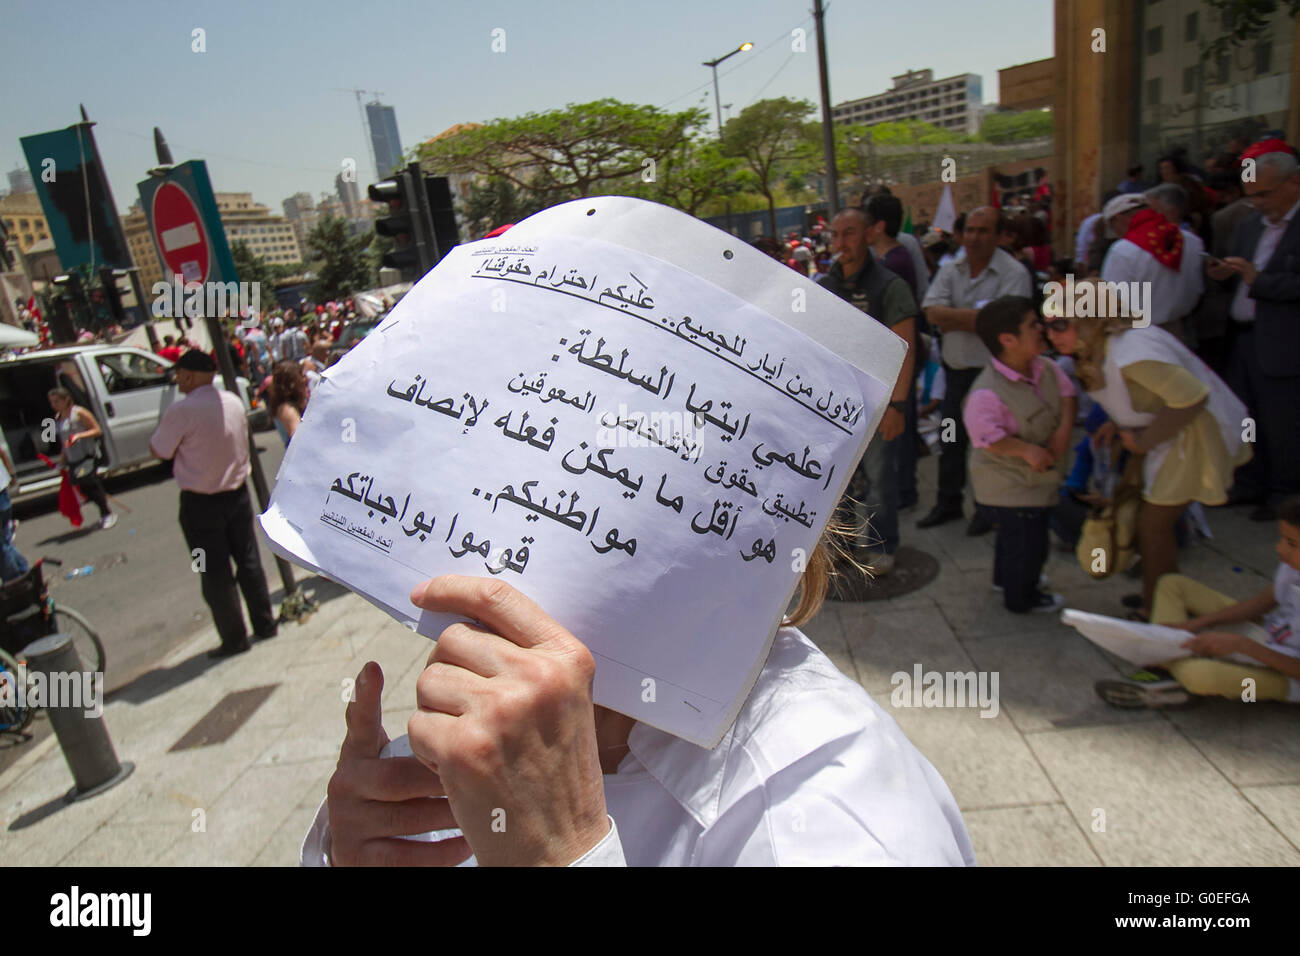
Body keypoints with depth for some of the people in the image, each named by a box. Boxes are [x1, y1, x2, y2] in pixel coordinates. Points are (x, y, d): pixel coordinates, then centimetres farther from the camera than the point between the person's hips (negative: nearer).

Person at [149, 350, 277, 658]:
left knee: (215, 574, 6)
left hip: (200, 503, -5)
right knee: (248, 561, 16)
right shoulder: (233, 402, 1)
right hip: (237, 492, 6)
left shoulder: (181, 411, -19)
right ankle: (264, 624, 25)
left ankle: (234, 638, 13)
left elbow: (159, 450, -7)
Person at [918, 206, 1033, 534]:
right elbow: (933, 313, -11)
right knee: (951, 439, 15)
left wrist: (953, 319, -17)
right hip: (956, 369, 5)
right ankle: (948, 503, 31)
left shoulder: (1013, 273, -10)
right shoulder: (949, 271, 5)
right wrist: (976, 316, -18)